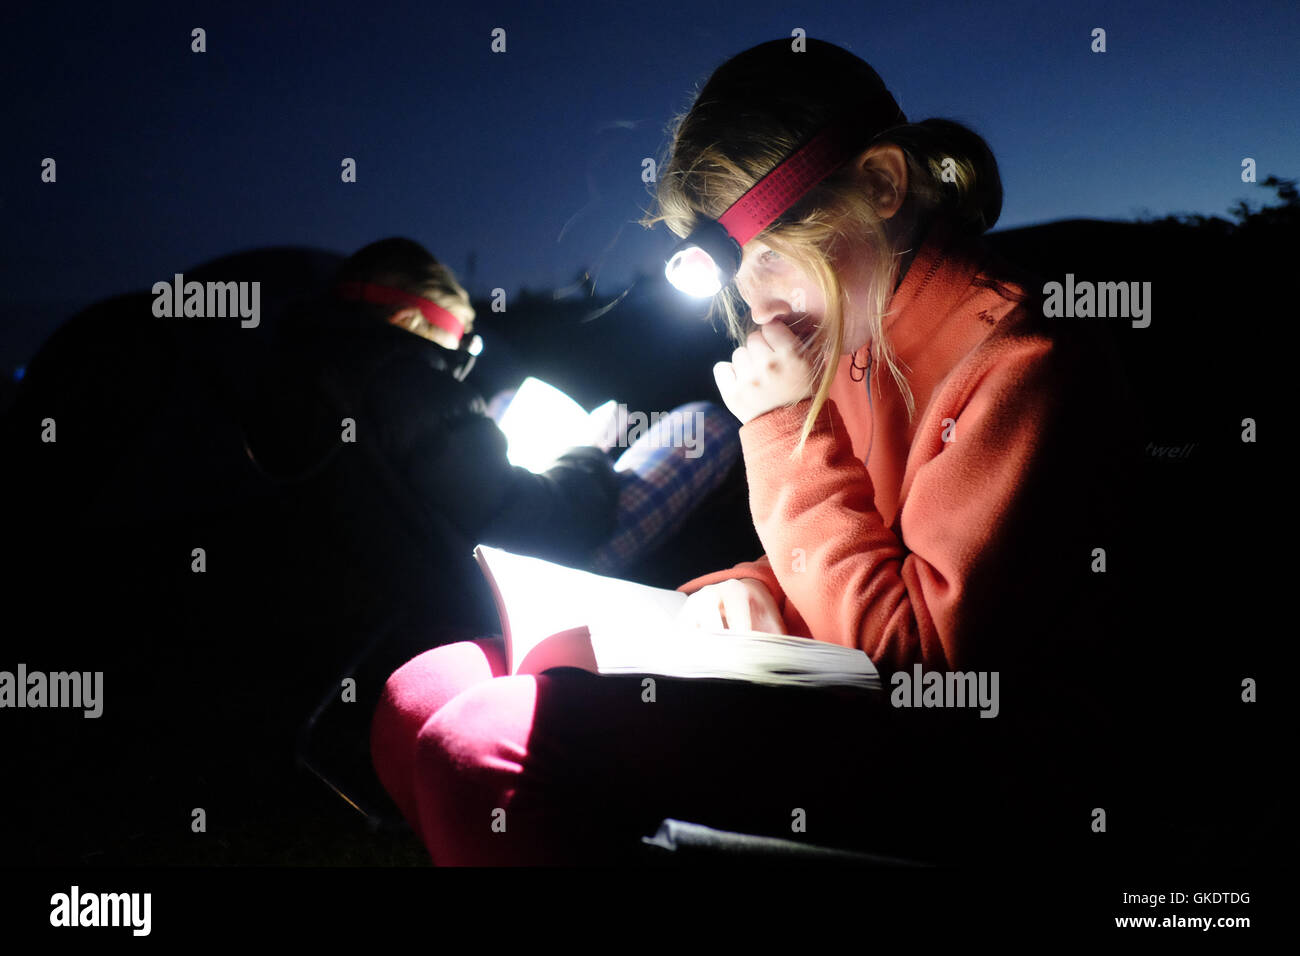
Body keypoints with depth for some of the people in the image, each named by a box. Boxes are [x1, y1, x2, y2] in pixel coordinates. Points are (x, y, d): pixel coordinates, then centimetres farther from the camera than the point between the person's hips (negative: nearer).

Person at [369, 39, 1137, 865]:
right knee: (423, 698, -5)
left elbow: (916, 656, -17)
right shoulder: (857, 341, 11)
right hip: (835, 704, 8)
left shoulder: (1019, 364, -15)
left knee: (486, 744, -27)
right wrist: (749, 595, -1)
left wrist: (787, 424, -14)